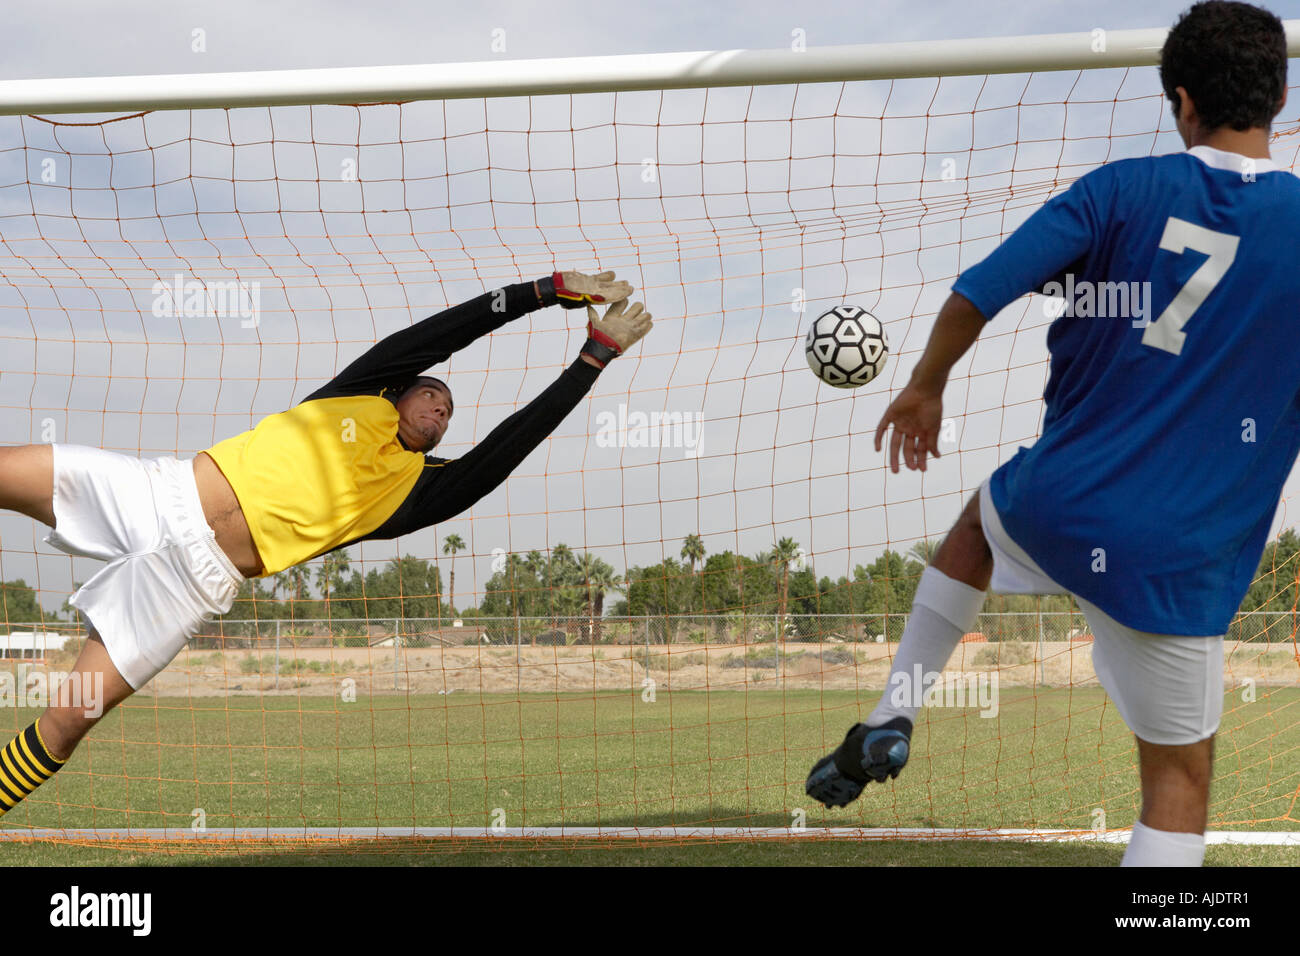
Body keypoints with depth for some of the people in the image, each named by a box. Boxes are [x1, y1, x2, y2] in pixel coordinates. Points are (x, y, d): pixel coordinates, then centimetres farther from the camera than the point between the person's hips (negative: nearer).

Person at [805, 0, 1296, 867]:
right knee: (1180, 782, 11)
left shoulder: (1126, 190, -6)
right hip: (1177, 560, -2)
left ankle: (893, 715, 28)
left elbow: (973, 298, -8)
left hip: (1056, 502, 2)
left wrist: (925, 390, 8)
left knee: (980, 523, 38)